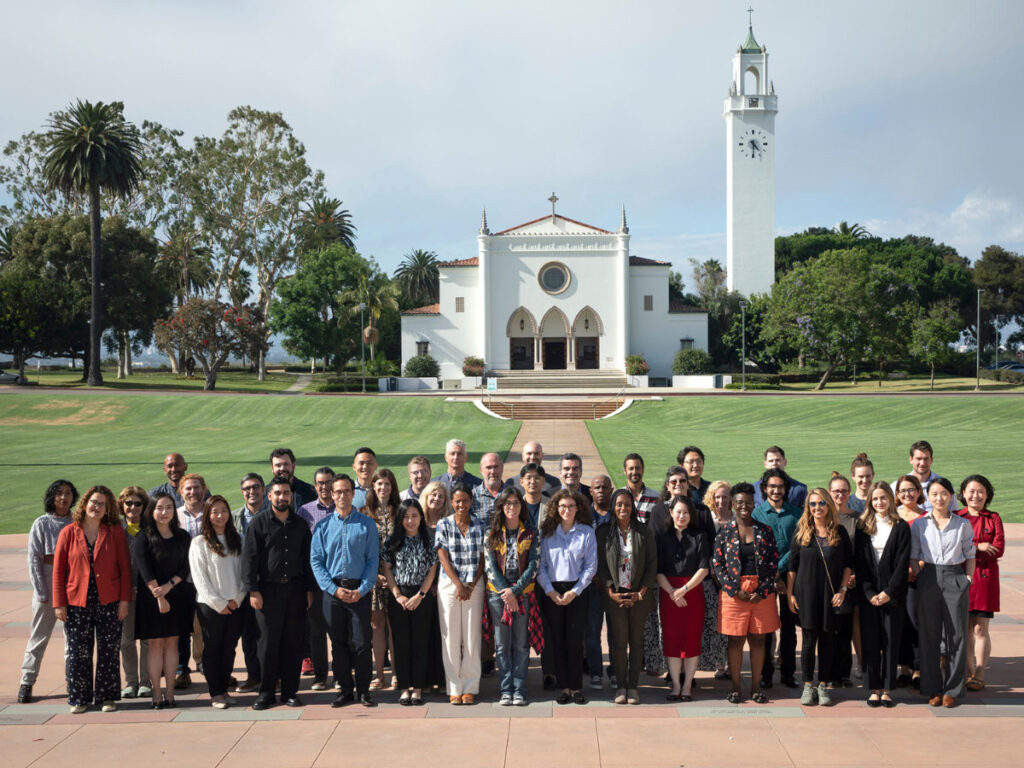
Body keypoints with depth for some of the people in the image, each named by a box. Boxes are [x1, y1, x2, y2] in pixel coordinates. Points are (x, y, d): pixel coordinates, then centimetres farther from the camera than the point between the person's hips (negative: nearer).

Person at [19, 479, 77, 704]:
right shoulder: (42, 523, -1)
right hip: (49, 581, -2)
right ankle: (27, 682, 8)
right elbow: (34, 559, -3)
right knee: (39, 634, 2)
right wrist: (41, 592, -9)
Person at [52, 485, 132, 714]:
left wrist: (124, 600, -4)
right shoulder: (69, 533, 1)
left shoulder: (115, 532, 2)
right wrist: (59, 604, -2)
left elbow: (124, 567, 2)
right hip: (77, 603, 0)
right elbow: (58, 570, 2)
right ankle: (79, 698, 16)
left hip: (109, 602, 0)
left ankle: (107, 697, 16)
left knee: (108, 651, 4)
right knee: (77, 652, 3)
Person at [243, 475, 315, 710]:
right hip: (268, 589, -3)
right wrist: (252, 590, -9)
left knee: (293, 642, 4)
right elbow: (249, 558, -2)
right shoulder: (258, 524, 2)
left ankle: (290, 691, 12)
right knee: (268, 642, 0)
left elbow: (307, 559, 15)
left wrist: (309, 589, 9)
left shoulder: (300, 525, 11)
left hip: (295, 589, 3)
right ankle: (266, 693, 8)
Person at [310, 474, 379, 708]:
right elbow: (316, 561, 3)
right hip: (332, 590, 1)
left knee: (362, 642, -2)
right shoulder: (323, 526, 6)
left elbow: (373, 560, 0)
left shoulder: (367, 524, 3)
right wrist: (334, 589, -8)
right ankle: (345, 690, 15)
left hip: (359, 590, -1)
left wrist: (362, 589, -11)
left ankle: (363, 690, 8)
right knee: (338, 642, 6)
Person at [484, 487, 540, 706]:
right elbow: (489, 566, 0)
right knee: (502, 645, 1)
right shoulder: (492, 535, 7)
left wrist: (515, 590, -12)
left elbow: (533, 566, -2)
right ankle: (505, 690, 5)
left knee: (521, 644, 0)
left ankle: (519, 691, 4)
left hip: (523, 593, 0)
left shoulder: (531, 534, 6)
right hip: (498, 594, 1)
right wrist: (505, 593, -10)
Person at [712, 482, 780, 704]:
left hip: (762, 593, 1)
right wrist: (736, 591, -10)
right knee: (735, 641, 2)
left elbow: (774, 563, 3)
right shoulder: (724, 532, 3)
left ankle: (756, 687, 14)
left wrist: (762, 591, -8)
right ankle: (735, 688, 10)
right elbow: (717, 565, 0)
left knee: (758, 640, 5)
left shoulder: (765, 531, 6)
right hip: (734, 592, -1)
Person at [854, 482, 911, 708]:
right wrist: (869, 592, -8)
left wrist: (889, 592, -11)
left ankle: (887, 689, 8)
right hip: (868, 594, 2)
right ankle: (874, 688, 9)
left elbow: (902, 563, -4)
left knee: (891, 640, 1)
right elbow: (859, 562, 2)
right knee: (870, 640, 2)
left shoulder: (901, 527, 1)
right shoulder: (863, 527, 7)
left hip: (893, 593, -2)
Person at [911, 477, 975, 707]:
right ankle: (933, 689, 12)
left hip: (955, 579, 0)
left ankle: (952, 690, 11)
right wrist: (920, 578, -3)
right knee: (929, 635, 3)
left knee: (956, 635, 1)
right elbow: (913, 557, 8)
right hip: (928, 581, 0)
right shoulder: (919, 524, 5)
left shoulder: (963, 525, 4)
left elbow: (970, 557, 9)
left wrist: (968, 580, -1)